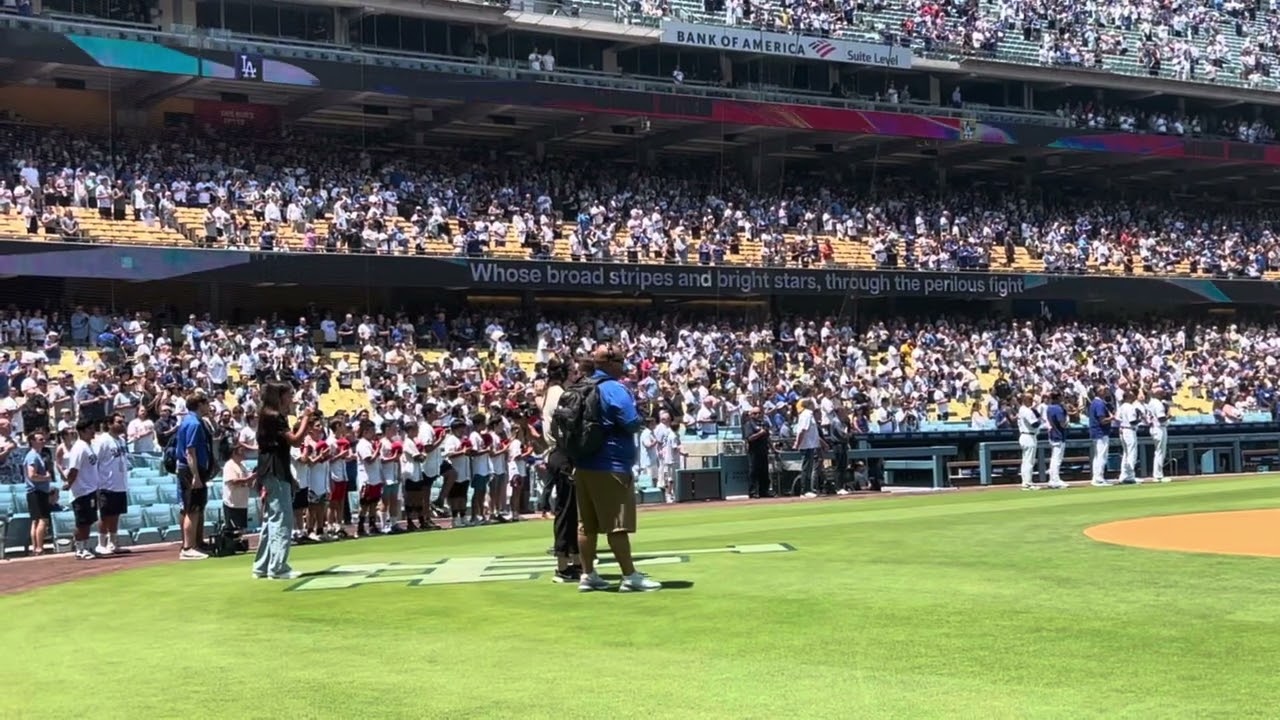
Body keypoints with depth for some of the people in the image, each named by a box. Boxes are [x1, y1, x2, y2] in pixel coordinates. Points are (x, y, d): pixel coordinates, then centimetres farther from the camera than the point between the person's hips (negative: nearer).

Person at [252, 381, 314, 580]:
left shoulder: (273, 417, 17)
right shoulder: (273, 417, -14)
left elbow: (290, 440, 19)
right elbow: (295, 441, -18)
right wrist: (305, 421, -10)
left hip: (274, 473, 11)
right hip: (276, 473, -11)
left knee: (271, 521, 13)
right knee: (282, 521, -10)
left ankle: (262, 567, 16)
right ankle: (277, 568, -11)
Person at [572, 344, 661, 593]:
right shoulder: (614, 389, -13)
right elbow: (632, 423, -20)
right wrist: (638, 420, 0)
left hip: (584, 463, 9)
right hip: (610, 465, -9)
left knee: (587, 523, 10)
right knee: (617, 524, -7)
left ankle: (588, 575, 14)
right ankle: (630, 577, -4)